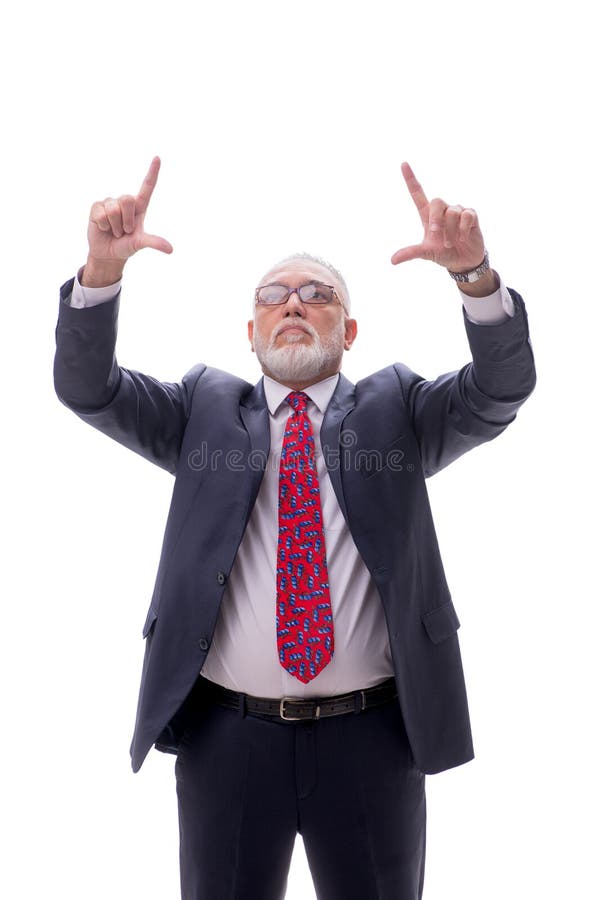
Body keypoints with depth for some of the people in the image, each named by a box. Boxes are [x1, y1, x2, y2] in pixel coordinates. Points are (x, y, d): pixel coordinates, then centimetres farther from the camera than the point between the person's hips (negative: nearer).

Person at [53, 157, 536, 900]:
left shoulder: (396, 408, 4)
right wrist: (102, 269, -21)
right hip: (227, 732, 1)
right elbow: (87, 388, -4)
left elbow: (502, 388, -9)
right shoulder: (205, 408, 6)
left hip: (371, 734, 0)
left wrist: (474, 273, -27)